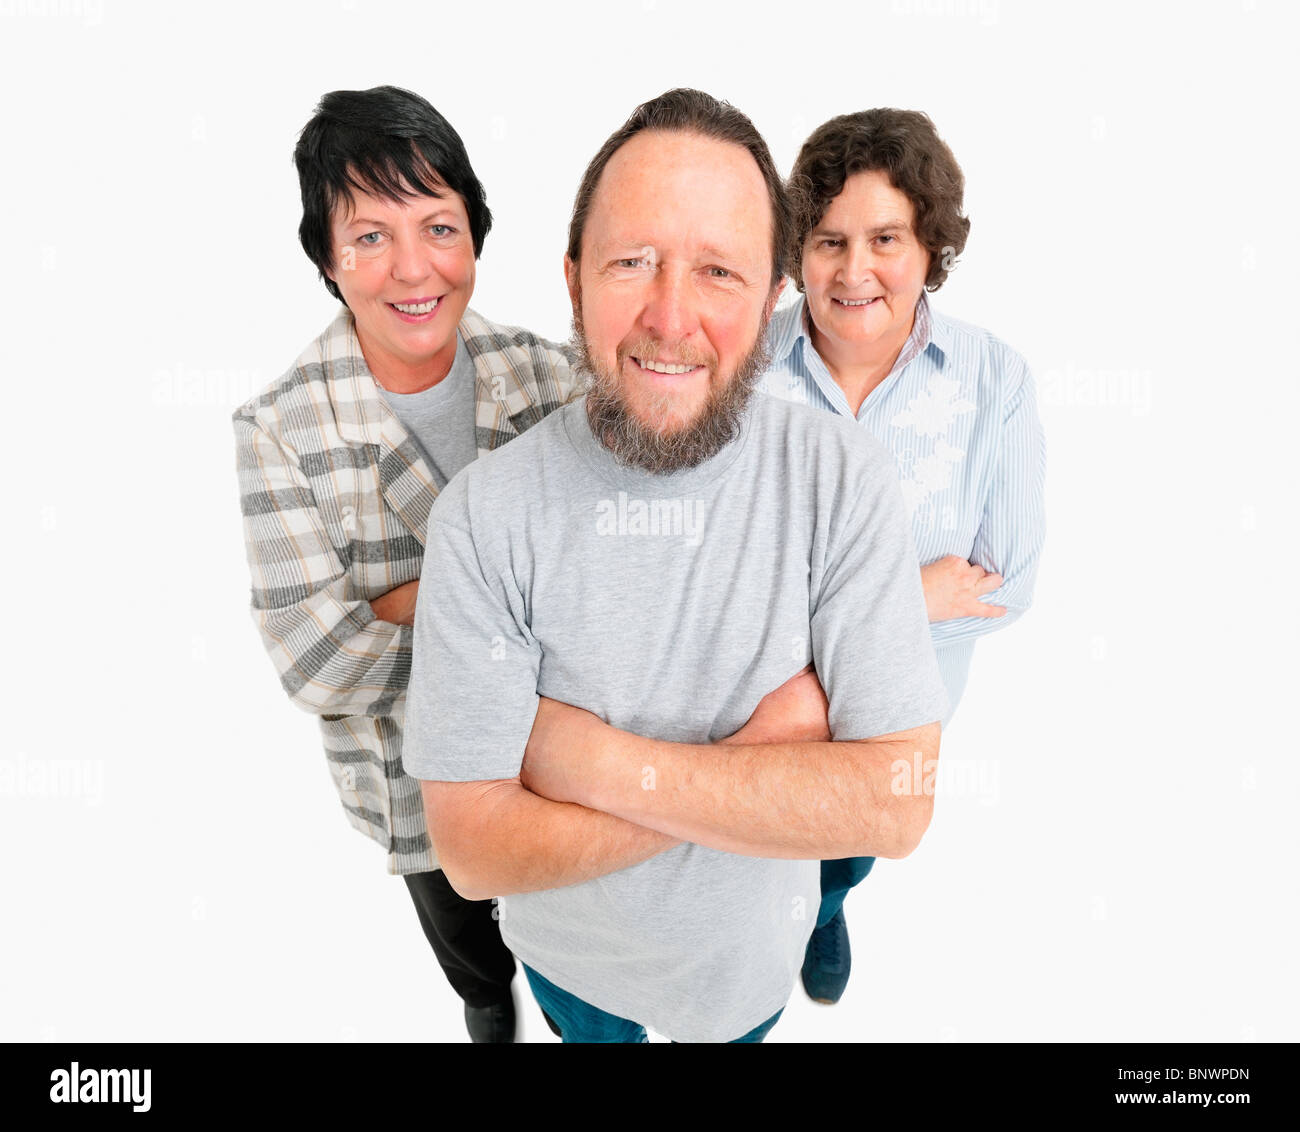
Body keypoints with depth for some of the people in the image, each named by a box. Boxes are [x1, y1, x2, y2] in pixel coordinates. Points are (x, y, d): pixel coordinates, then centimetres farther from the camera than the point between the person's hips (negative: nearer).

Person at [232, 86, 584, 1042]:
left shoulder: (542, 372, -16)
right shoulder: (280, 431, -23)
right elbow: (319, 667, -27)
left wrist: (410, 601, -28)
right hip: (418, 778, -1)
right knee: (460, 923, 29)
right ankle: (487, 1002, 65)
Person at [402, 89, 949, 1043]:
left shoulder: (844, 479, -24)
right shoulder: (484, 513, -25)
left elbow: (896, 806, -27)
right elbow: (474, 849, -25)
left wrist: (603, 761, -31)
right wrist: (762, 760, -30)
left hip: (750, 955, 0)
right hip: (567, 954, 0)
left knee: (730, 1032, 31)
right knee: (594, 1037, 31)